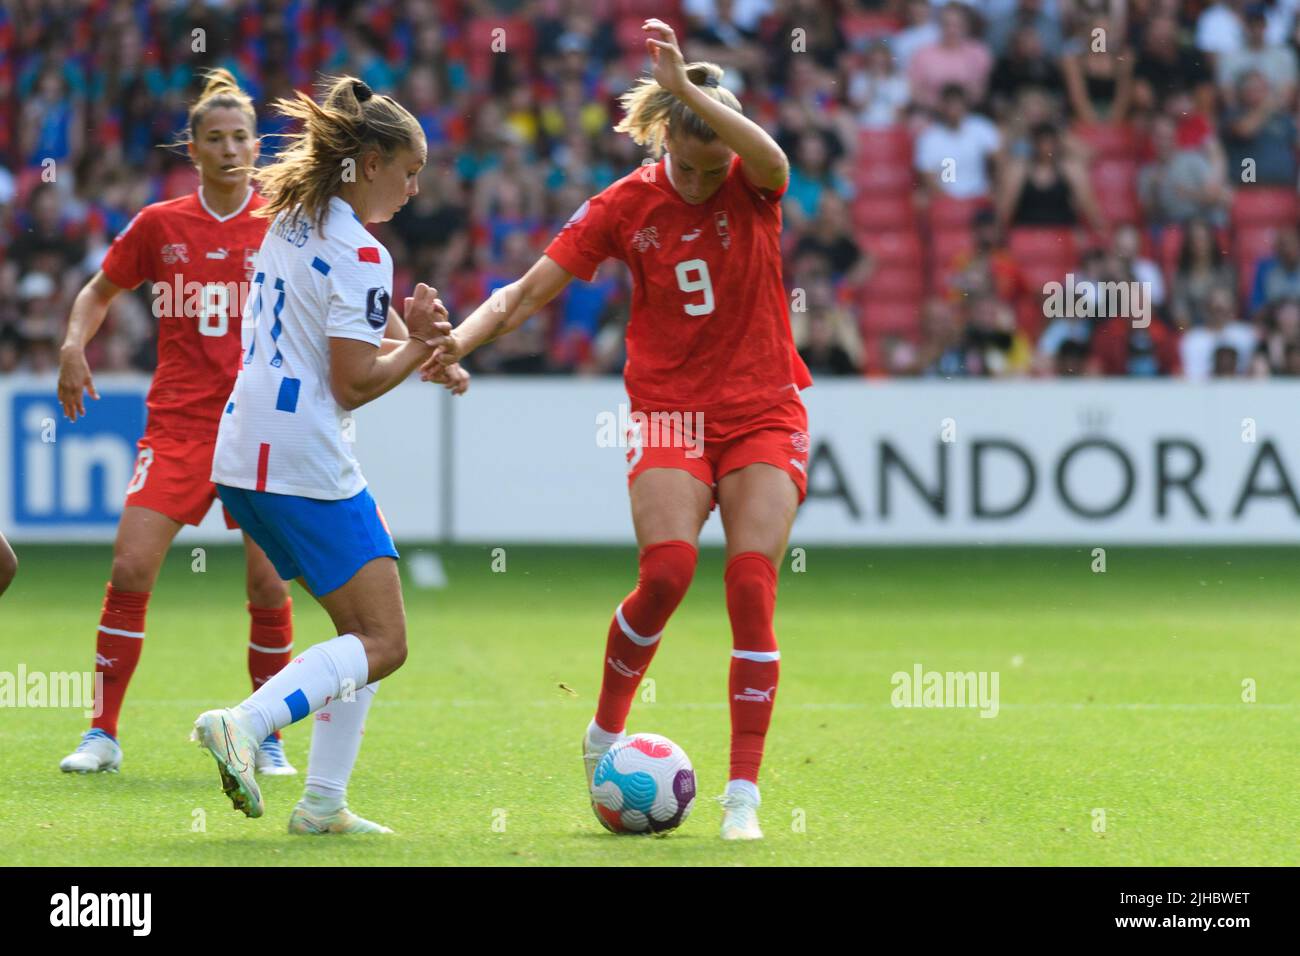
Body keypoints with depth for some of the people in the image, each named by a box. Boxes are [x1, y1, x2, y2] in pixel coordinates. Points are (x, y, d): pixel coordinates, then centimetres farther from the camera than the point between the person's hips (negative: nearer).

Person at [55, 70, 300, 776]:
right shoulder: (159, 225, 5)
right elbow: (99, 292, 17)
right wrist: (73, 346, -1)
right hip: (177, 422, 1)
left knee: (268, 587, -4)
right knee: (129, 570, -10)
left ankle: (268, 738, 12)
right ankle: (103, 734, 0)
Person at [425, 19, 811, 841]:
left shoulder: (752, 187, -6)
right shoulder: (628, 205, -4)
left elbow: (770, 156, -33)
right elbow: (530, 289, -5)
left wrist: (686, 88, -42)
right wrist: (458, 341, -20)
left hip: (764, 415, 0)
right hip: (670, 412, 0)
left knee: (752, 590, -13)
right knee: (667, 571, -21)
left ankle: (744, 794, -9)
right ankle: (605, 733, 4)